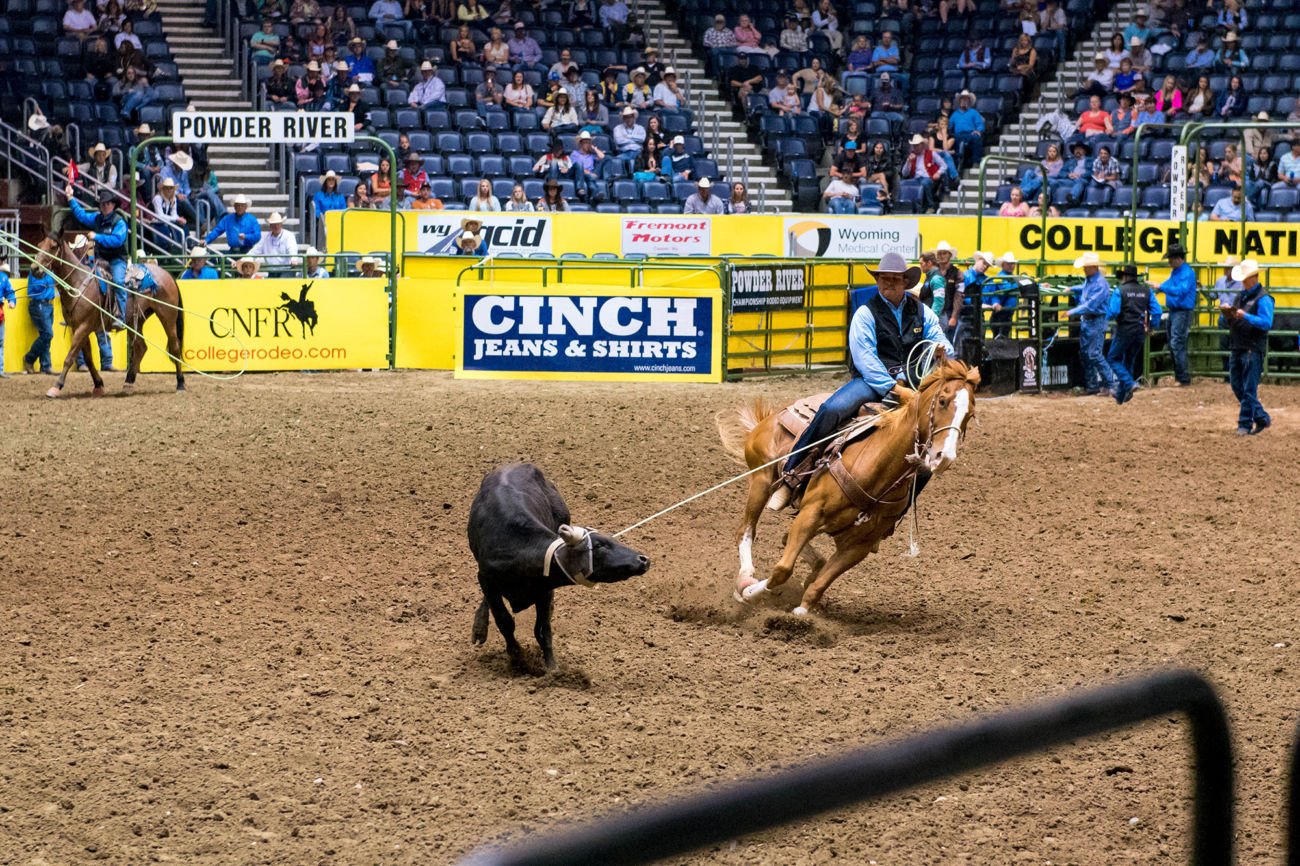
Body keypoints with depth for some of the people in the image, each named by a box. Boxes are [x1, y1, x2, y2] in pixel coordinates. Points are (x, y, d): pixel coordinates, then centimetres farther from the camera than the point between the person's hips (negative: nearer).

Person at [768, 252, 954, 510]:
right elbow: (865, 358, -9)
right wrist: (892, 387, -21)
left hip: (911, 383, 4)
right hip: (871, 381, -4)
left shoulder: (921, 312, 14)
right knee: (830, 411, -32)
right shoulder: (866, 313, 2)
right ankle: (790, 477, -28)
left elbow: (944, 347, 12)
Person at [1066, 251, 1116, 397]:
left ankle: (1110, 384, -3)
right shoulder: (1088, 280, 9)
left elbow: (1091, 305, -23)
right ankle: (1092, 386, 16)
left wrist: (1072, 312, -20)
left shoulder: (1100, 284, -19)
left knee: (1095, 354, -11)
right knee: (1085, 353, 10)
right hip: (1085, 320, 9)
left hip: (1096, 321, -9)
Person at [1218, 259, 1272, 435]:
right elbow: (1223, 323, 18)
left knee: (1249, 389, -5)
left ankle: (1245, 425, 0)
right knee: (1237, 386, 10)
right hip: (1236, 348, 8)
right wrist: (1226, 314, -4)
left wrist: (1245, 316, -25)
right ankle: (1262, 418, 21)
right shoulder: (1239, 297, 17)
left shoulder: (1263, 298, -6)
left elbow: (1266, 323, -18)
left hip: (1253, 350, -8)